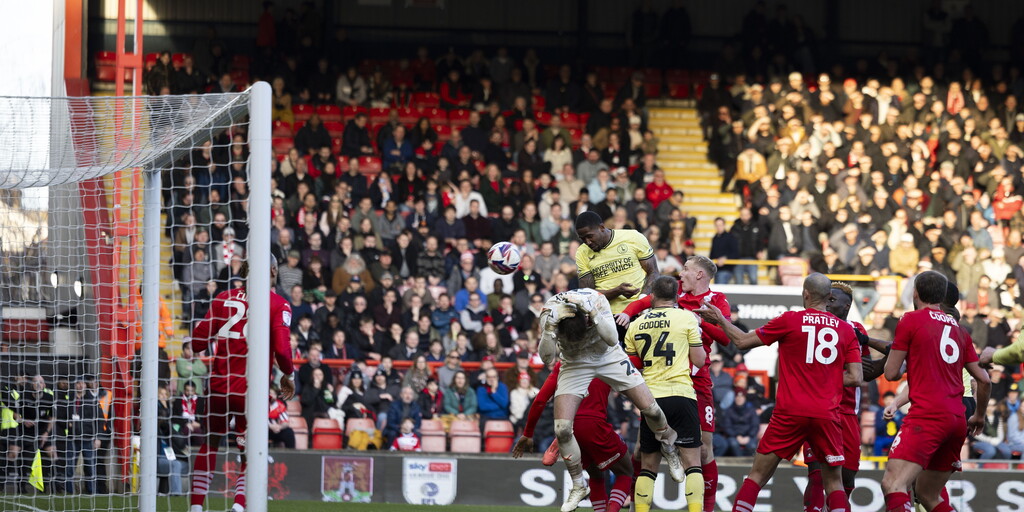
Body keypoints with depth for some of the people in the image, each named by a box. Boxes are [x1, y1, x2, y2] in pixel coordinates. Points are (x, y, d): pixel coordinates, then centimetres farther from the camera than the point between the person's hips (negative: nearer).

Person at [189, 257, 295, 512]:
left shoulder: (225, 297, 6)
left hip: (219, 384, 3)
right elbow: (282, 348, -13)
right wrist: (287, 375, 5)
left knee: (209, 444, 20)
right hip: (251, 389, -3)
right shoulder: (278, 304, -4)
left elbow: (198, 341, 3)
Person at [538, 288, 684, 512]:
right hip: (576, 365, 0)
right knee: (562, 428, -12)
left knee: (650, 408, -3)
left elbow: (612, 340, -34)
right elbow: (546, 357, -30)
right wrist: (549, 330, -46)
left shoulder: (596, 300, -30)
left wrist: (593, 315, -47)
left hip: (608, 357, 0)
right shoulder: (550, 313, -30)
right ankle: (578, 487, 10)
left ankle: (669, 450, 29)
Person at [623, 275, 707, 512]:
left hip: (650, 398, 3)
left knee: (648, 465, 10)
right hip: (680, 395, -3)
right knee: (692, 462, -3)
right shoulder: (686, 318, 0)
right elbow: (699, 360, 2)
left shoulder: (635, 325, 10)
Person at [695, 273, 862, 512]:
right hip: (827, 416, 1)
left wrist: (720, 320, 23)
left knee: (758, 474, 7)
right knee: (834, 481, 9)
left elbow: (742, 341, 7)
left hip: (790, 412, -1)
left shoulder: (789, 320, 0)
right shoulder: (846, 329, 5)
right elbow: (855, 378, 3)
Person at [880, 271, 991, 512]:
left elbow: (891, 372, 1)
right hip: (957, 419, 8)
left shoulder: (911, 320, 1)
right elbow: (983, 379, 20)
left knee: (893, 485, -20)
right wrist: (979, 416, 36)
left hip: (927, 415, -8)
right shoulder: (958, 329, 19)